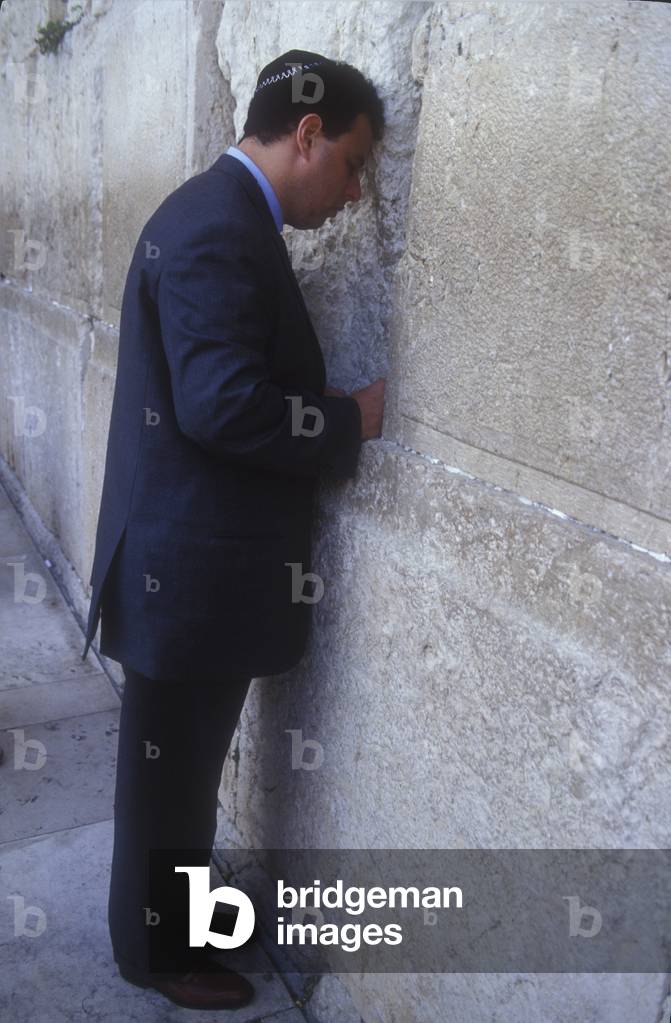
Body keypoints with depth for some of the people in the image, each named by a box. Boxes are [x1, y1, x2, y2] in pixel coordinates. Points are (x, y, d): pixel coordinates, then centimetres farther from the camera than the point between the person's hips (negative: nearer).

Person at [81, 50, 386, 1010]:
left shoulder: (226, 214, 13)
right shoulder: (219, 228, -20)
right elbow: (221, 405, -28)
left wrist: (336, 410, 7)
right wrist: (352, 420, -16)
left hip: (200, 554, 10)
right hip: (191, 566, -10)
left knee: (187, 759, 24)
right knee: (170, 767, 10)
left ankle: (173, 907, 45)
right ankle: (155, 947, 33)